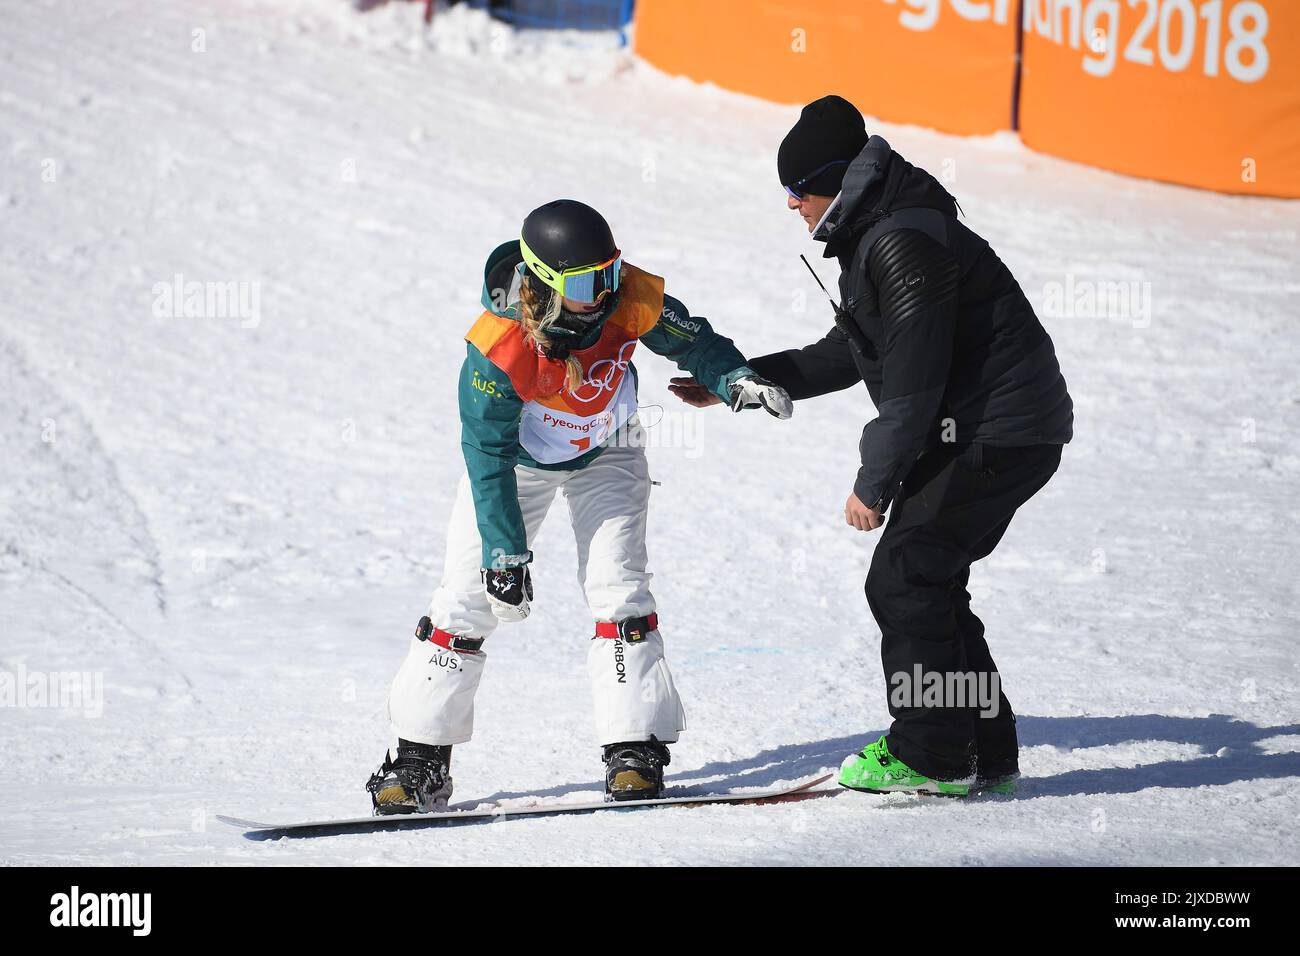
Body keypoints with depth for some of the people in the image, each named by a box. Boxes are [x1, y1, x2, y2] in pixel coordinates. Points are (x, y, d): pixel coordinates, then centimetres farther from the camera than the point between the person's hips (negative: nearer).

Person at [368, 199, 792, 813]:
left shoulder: (628, 299, -28)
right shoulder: (498, 347, -35)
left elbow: (692, 340, -10)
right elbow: (489, 454, -27)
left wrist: (736, 379, -30)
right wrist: (505, 551, -27)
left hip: (605, 456, 2)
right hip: (517, 457, -2)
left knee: (616, 584, -14)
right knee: (467, 595, -6)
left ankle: (635, 746, -8)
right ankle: (420, 755, 3)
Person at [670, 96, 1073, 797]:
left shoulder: (902, 243, -20)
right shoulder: (873, 234, 14)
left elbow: (913, 379, -22)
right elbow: (847, 355, 23)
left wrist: (875, 482, -15)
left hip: (997, 435, -10)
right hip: (980, 431, 10)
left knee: (904, 580, -9)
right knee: (926, 582, 12)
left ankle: (933, 756, -4)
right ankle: (984, 753, 17)